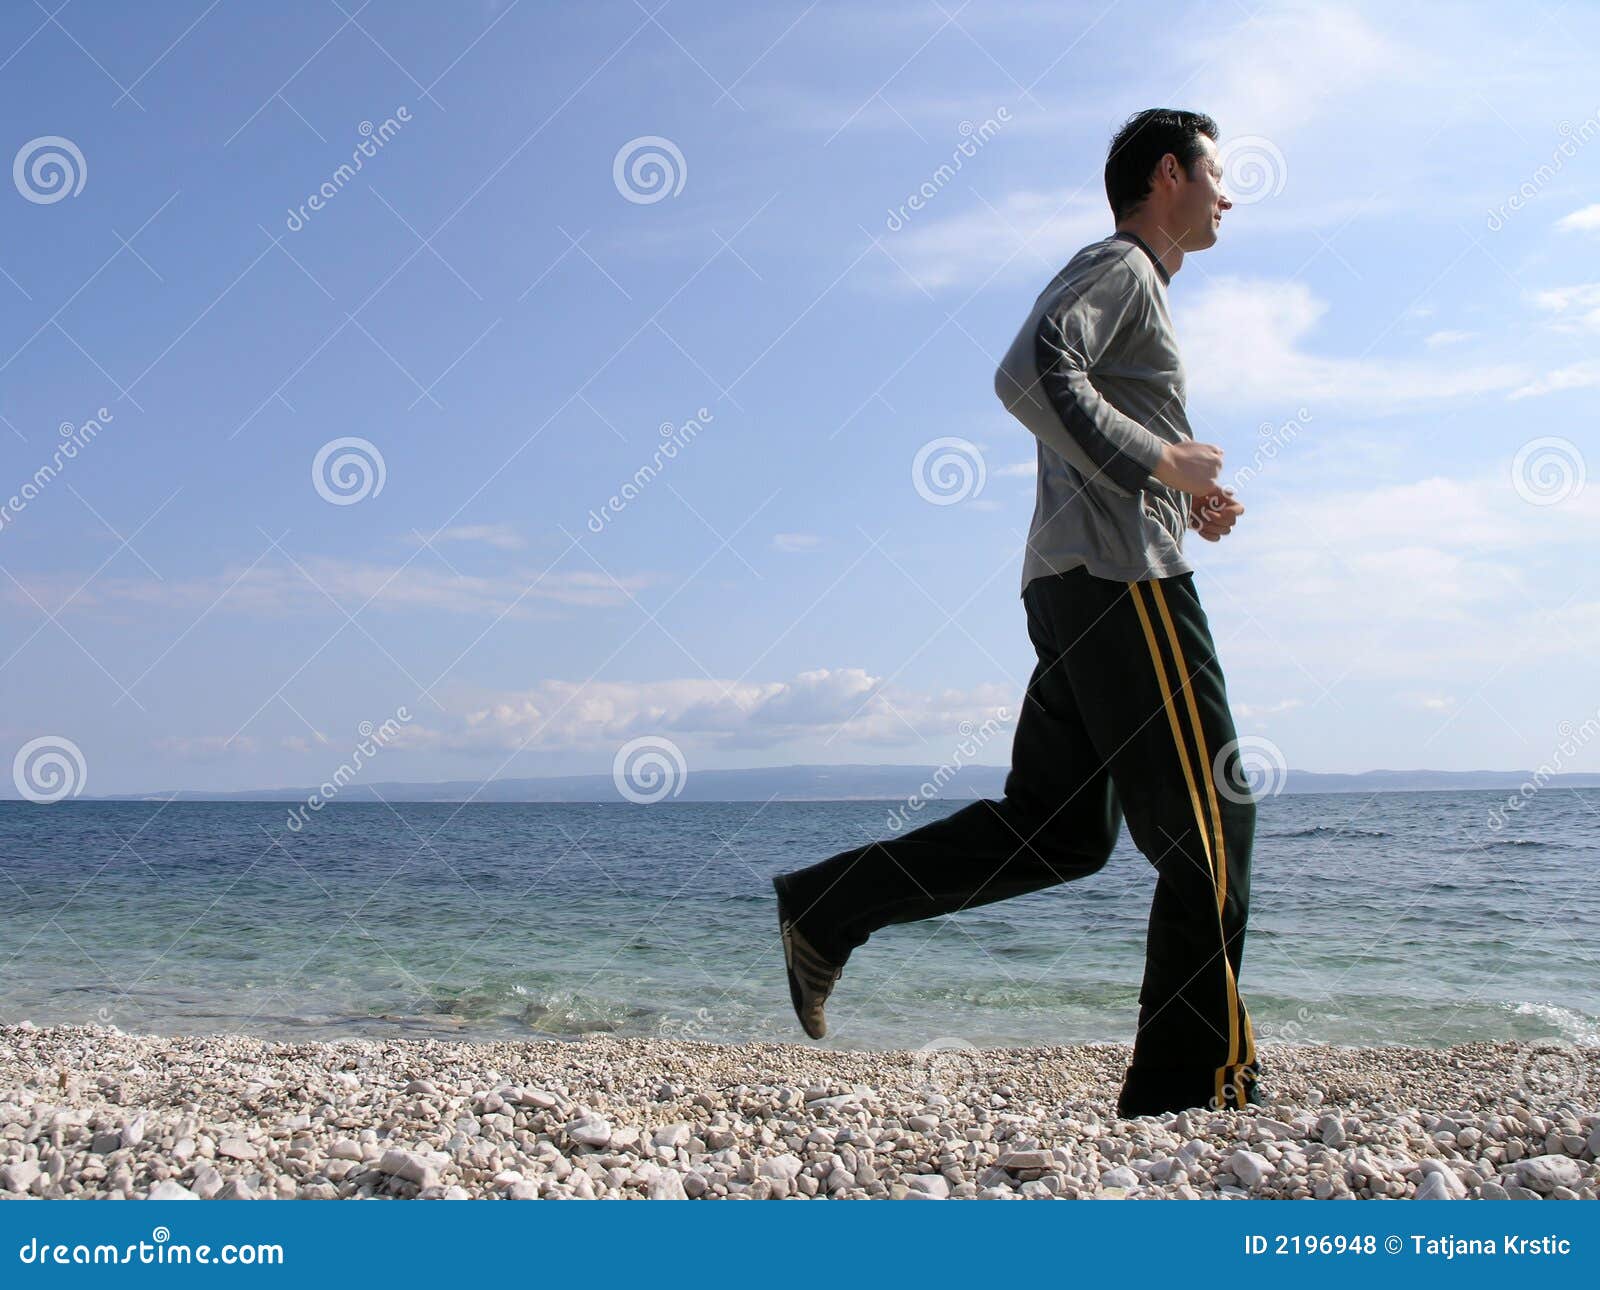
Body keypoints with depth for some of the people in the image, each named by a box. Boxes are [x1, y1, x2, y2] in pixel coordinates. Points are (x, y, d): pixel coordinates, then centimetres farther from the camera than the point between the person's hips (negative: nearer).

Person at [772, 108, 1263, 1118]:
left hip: (1069, 580, 10)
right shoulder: (1118, 266, -1)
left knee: (1055, 825, 7)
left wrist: (1187, 505, 17)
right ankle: (1199, 1078, 1)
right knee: (1210, 817, -5)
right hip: (1122, 573, -10)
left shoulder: (1133, 283, 31)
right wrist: (1162, 462, -16)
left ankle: (826, 911, 5)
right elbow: (1031, 374, -20)